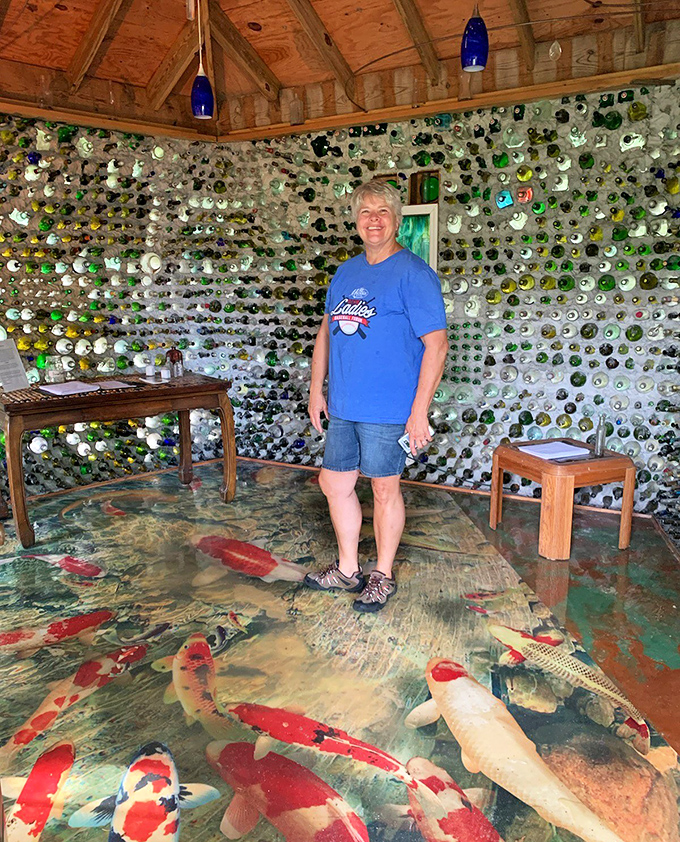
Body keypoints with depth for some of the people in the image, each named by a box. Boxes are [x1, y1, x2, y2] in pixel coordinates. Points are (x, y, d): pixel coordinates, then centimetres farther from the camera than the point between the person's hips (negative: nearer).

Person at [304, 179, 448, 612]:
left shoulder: (414, 274, -9)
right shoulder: (346, 273, 13)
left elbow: (437, 344, -14)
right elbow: (326, 331, 19)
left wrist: (420, 410, -18)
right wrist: (316, 389, 14)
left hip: (387, 410, -7)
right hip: (342, 406, 7)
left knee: (384, 488, 5)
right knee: (335, 482, 13)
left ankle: (383, 577, 26)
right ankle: (347, 570, 32)